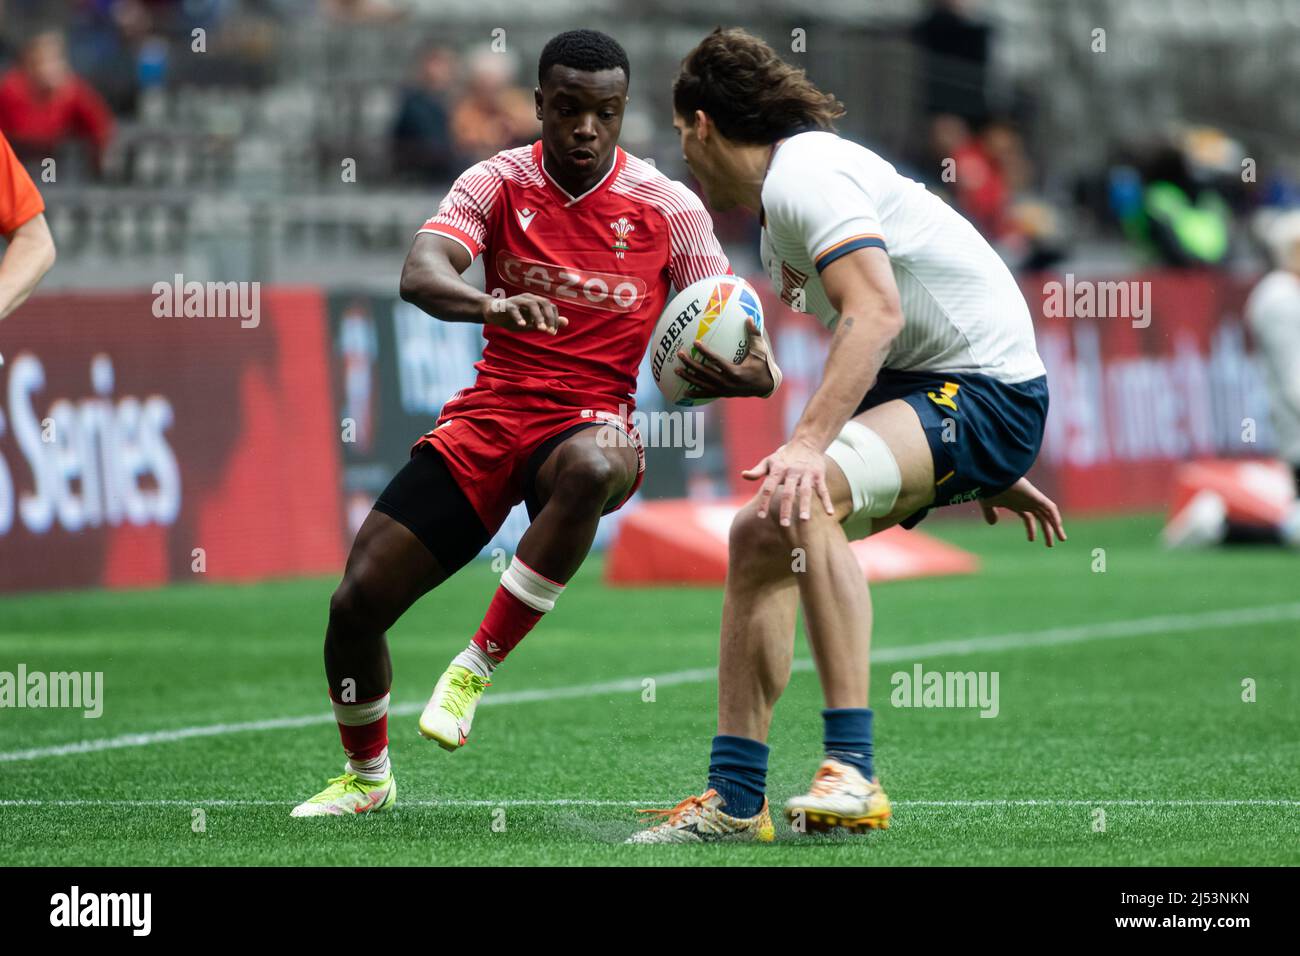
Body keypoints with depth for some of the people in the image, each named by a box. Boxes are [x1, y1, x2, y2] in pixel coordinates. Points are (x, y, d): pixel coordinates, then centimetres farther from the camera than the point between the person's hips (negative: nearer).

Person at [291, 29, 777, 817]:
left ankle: (478, 666, -25)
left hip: (589, 420, -2)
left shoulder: (666, 207, -1)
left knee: (593, 469, -41)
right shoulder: (499, 183, 0)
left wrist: (750, 365, -24)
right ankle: (368, 776, 24)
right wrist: (492, 305, -39)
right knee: (359, 600, -6)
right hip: (487, 419, 2)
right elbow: (420, 274, -18)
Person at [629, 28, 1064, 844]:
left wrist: (808, 444, -38)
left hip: (986, 388, -11)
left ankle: (852, 772, -33)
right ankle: (736, 800, 7)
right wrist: (989, 473, 32)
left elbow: (877, 312, -29)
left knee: (805, 494, -31)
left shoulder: (802, 174, -14)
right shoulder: (782, 204, 19)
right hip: (922, 391, 11)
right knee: (759, 534, 4)